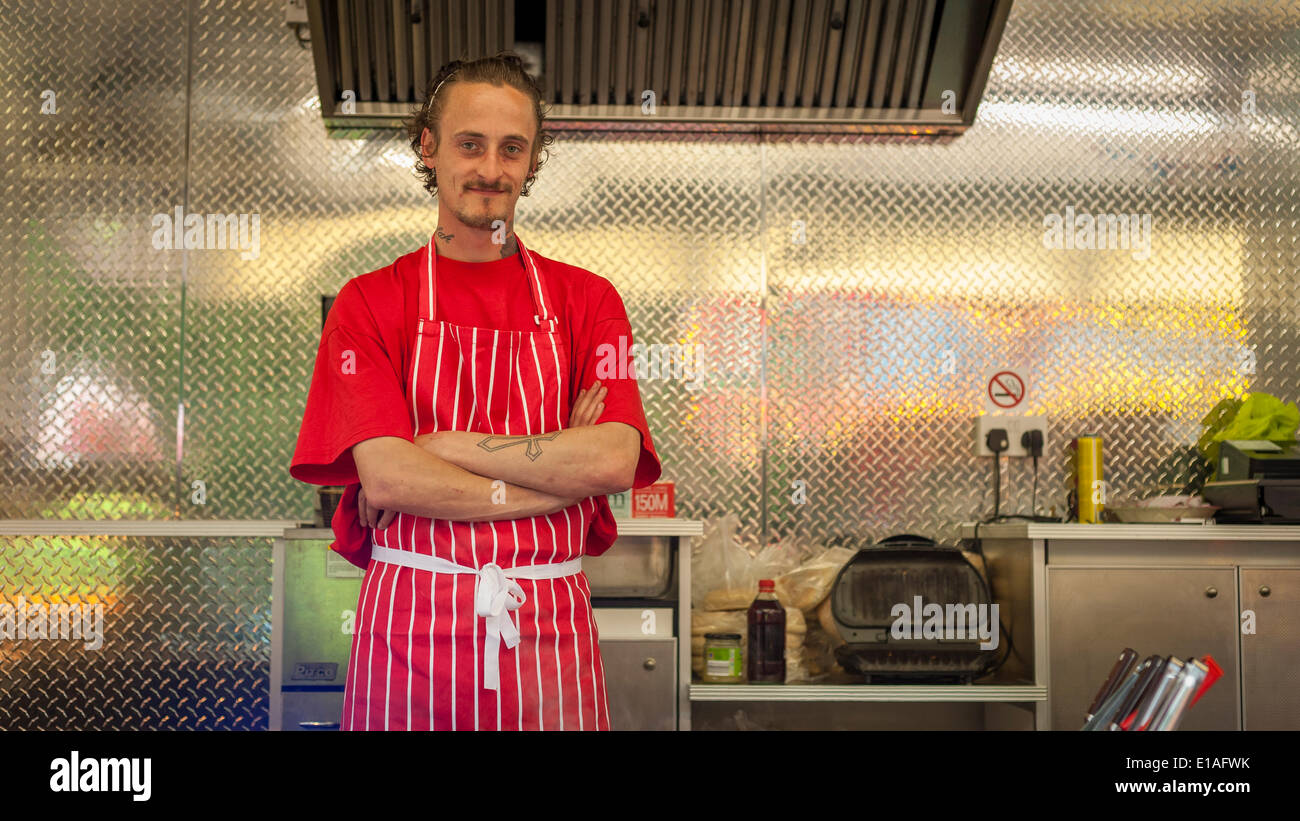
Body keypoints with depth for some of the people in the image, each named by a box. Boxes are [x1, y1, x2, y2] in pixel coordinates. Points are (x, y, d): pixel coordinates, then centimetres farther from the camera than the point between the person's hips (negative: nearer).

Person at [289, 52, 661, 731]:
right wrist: (560, 476, -10)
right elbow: (385, 476, -11)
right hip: (408, 626, -1)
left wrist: (445, 447, -11)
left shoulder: (587, 301, 6)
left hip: (549, 637, 1)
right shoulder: (369, 304, 3)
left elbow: (615, 462, -8)